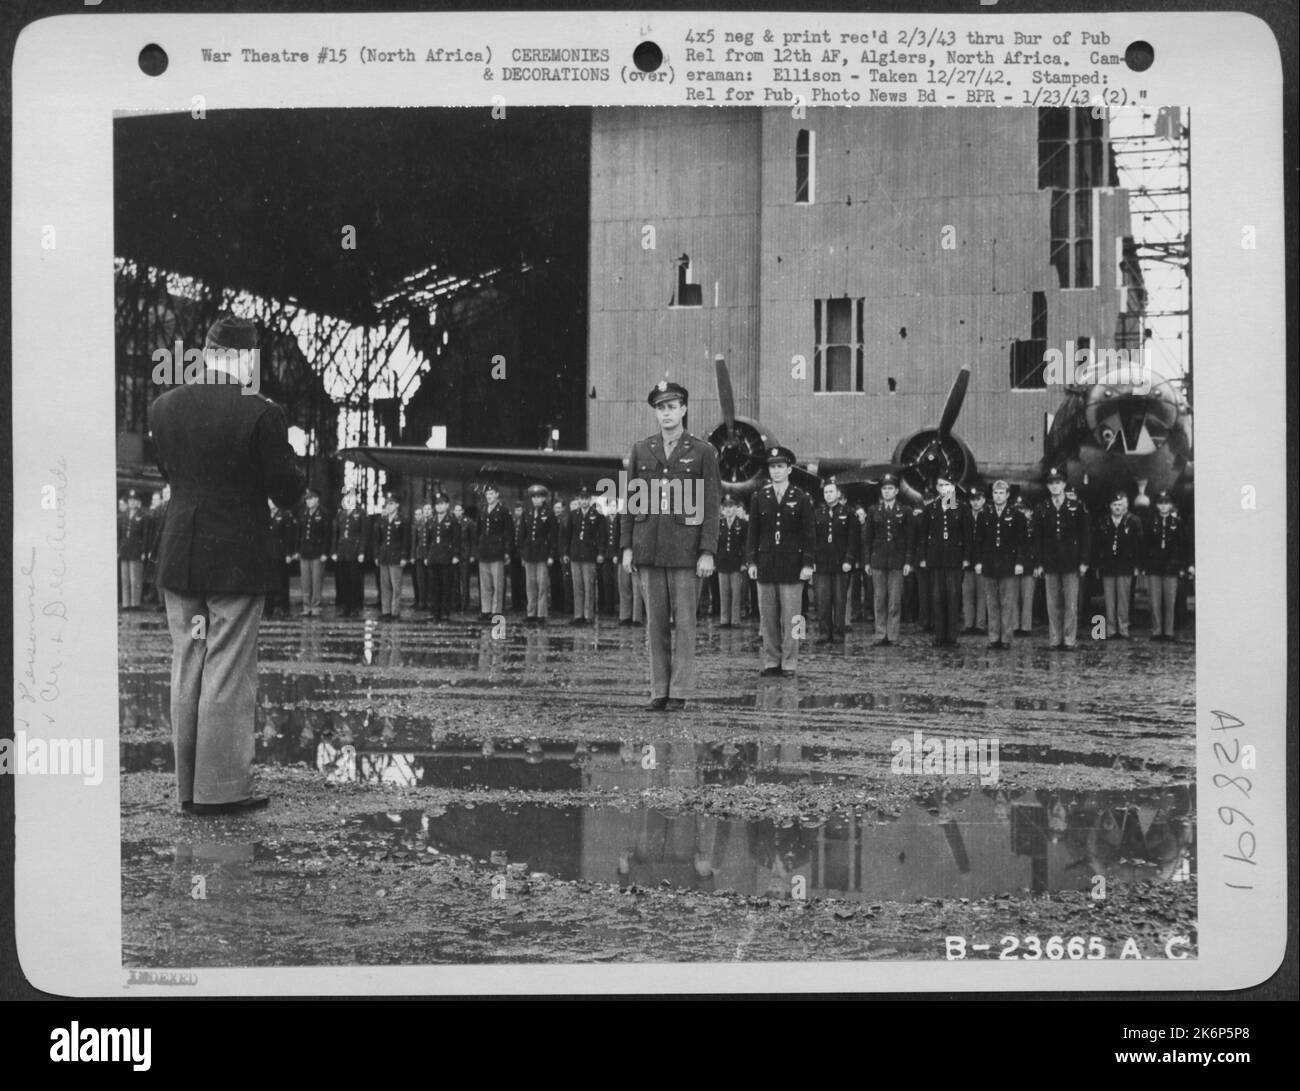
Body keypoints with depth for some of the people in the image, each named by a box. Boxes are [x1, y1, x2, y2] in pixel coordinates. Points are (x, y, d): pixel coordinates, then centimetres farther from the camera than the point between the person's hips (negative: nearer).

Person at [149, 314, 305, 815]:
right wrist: (278, 433, 4)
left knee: (186, 670, 13)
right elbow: (288, 491, -11)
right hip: (238, 559, -5)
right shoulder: (261, 414, -16)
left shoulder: (164, 407, 1)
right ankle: (221, 787, 5)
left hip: (179, 559, 5)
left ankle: (189, 786, 20)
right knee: (229, 674, 2)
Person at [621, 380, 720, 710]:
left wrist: (708, 553, -10)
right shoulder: (641, 450, 9)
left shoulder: (703, 451, 0)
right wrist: (627, 547, 4)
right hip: (649, 547, 3)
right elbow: (631, 501, 10)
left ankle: (680, 692, 4)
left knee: (684, 621, -1)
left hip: (685, 548, -3)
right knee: (655, 621, 5)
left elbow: (710, 506, -3)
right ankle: (659, 691, 10)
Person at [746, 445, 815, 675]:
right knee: (767, 617, 5)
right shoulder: (759, 497, 7)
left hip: (792, 567, -2)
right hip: (766, 565, 2)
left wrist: (807, 564, -5)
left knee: (790, 619, -1)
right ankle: (771, 662, 12)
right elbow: (752, 531, 8)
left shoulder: (801, 498, 2)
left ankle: (789, 663, 4)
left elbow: (808, 533, 1)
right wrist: (751, 561, 2)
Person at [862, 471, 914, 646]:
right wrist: (866, 562, 3)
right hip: (878, 562, 1)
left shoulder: (905, 513, 4)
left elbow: (910, 539, 4)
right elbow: (866, 538, 8)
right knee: (879, 601, 3)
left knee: (895, 602, -1)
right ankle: (880, 636, 8)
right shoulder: (873, 511, 8)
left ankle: (892, 637, 4)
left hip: (897, 562, -1)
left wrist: (908, 562, -3)